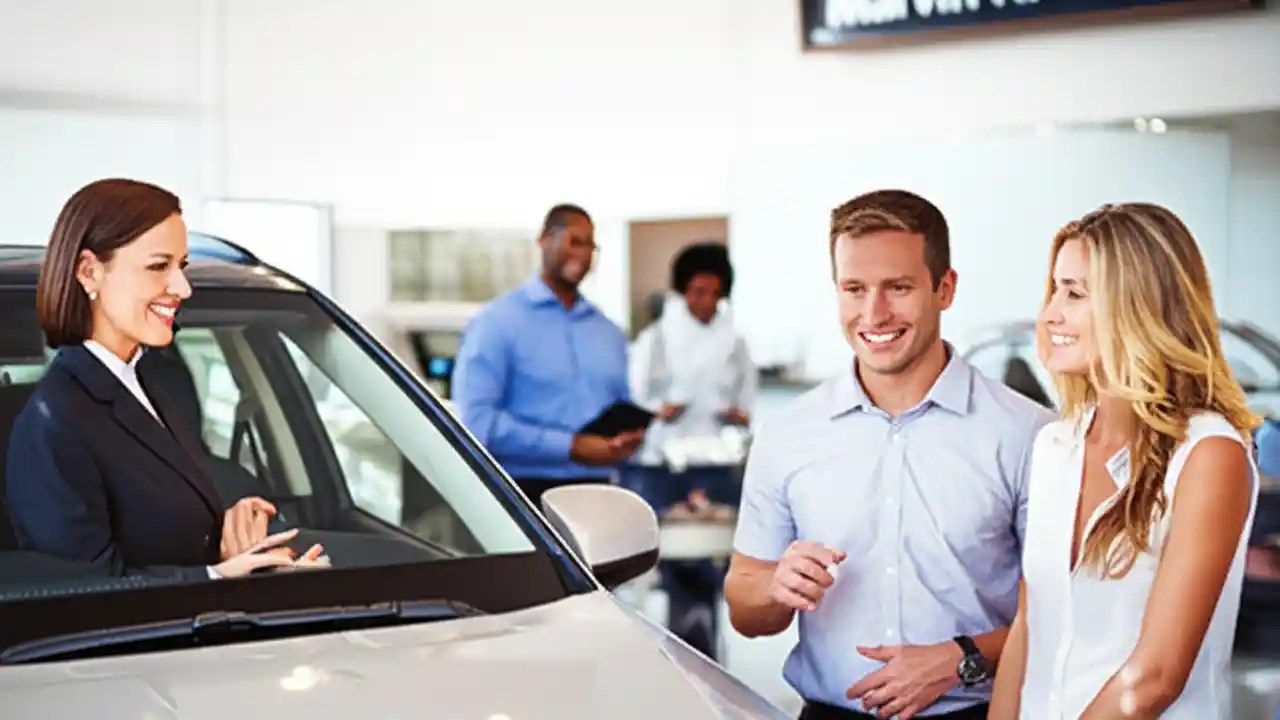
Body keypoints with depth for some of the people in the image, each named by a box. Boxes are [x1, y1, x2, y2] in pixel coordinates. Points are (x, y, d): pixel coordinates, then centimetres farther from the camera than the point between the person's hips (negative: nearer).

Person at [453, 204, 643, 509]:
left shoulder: (609, 332, 19)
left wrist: (627, 438, -1)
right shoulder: (498, 322, -3)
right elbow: (477, 419, -13)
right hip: (524, 495, -6)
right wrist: (571, 447, -17)